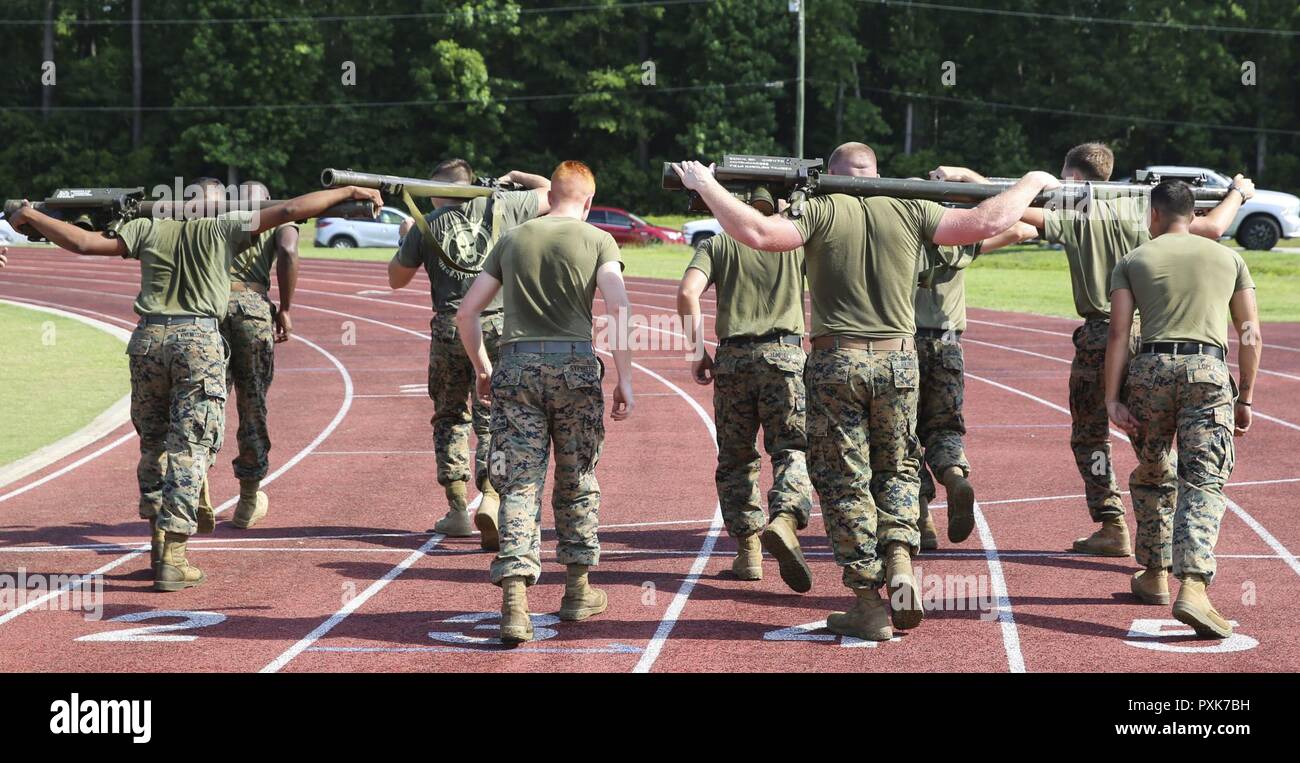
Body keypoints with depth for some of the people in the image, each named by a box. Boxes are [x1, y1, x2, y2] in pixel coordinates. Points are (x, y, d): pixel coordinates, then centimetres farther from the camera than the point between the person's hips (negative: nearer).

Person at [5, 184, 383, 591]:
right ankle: (172, 557, -9)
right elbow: (288, 211, 2)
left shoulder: (148, 230, 10)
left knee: (153, 443, 18)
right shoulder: (223, 228, 6)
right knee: (189, 449, -3)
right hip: (200, 343, -3)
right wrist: (350, 191, 8)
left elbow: (84, 243, 5)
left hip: (149, 340, 3)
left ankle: (159, 541, 22)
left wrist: (30, 216, 16)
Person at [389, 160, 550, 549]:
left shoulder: (428, 225, 6)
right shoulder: (499, 206, 5)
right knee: (492, 418, 1)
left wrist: (405, 238, 33)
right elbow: (548, 192, 20)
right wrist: (513, 176, 36)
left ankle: (458, 508, 12)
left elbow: (396, 279, 17)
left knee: (450, 417, 16)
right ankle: (490, 497, -20)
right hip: (497, 325, 0)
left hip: (450, 329, 0)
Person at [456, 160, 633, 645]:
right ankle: (578, 591, 23)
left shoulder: (512, 240, 13)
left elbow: (467, 312, 12)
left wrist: (481, 367, 23)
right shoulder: (597, 241, 5)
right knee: (576, 482, 13)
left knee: (520, 484, -2)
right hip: (574, 364, -1)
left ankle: (515, 603, -15)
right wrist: (624, 380, -7)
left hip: (516, 365, 1)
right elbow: (618, 308, -9)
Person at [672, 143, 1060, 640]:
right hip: (898, 360, 2)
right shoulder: (910, 211, 4)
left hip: (836, 361, -2)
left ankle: (869, 605, 6)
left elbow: (757, 232, -16)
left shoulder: (821, 211, -3)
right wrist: (1031, 184, 19)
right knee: (897, 469, 19)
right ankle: (900, 561, -4)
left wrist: (706, 186, -6)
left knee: (844, 480, 6)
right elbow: (986, 223, 3)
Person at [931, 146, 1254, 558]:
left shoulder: (1074, 215, -4)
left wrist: (965, 175, -7)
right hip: (1146, 333, 3)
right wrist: (1238, 193, 24)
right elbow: (1212, 228, 6)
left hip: (1098, 337, -3)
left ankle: (1112, 528, 6)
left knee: (1090, 437, 9)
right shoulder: (1144, 209, 4)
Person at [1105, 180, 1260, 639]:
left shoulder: (1133, 262, 14)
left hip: (1151, 369, 1)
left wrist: (1113, 399, 0)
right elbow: (1251, 335, 12)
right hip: (1208, 369, -1)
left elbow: (1118, 334, 2)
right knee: (1204, 483, -7)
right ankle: (1193, 588, -24)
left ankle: (1155, 576, 28)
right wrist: (1245, 398, 16)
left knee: (1152, 477, 20)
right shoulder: (1229, 259, 18)